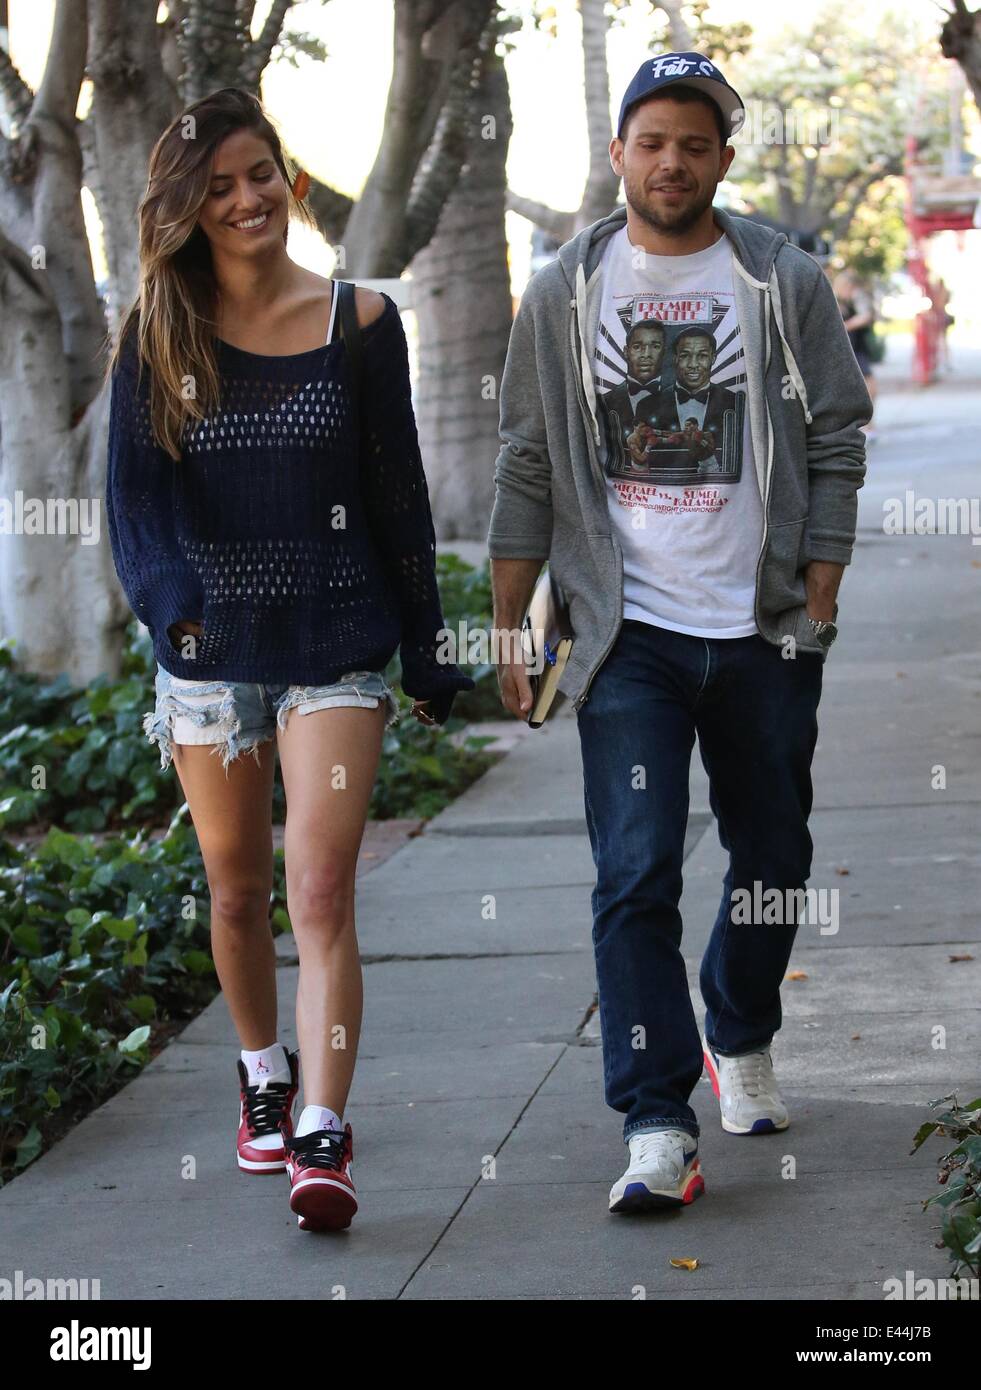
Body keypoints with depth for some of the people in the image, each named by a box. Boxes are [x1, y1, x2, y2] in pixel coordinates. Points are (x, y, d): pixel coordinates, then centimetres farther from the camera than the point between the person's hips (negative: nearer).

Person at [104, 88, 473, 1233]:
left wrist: (427, 650, 8)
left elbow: (399, 494, 6)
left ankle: (322, 1142, -17)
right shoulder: (156, 340, 2)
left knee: (321, 891, -13)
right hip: (207, 646, 2)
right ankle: (263, 1076, 38)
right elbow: (132, 494, -6)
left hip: (338, 644, -2)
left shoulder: (358, 322, 1)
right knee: (237, 891, 14)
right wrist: (170, 604, -25)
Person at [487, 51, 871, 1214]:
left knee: (772, 859, 13)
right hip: (630, 634, -1)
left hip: (765, 634, 1)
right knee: (634, 877, -10)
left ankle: (739, 1041, 39)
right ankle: (656, 1126, -9)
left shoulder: (787, 285, 2)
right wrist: (506, 628, 4)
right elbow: (528, 466, 7)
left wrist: (818, 612, -2)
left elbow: (835, 449, 3)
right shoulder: (564, 294, 4)